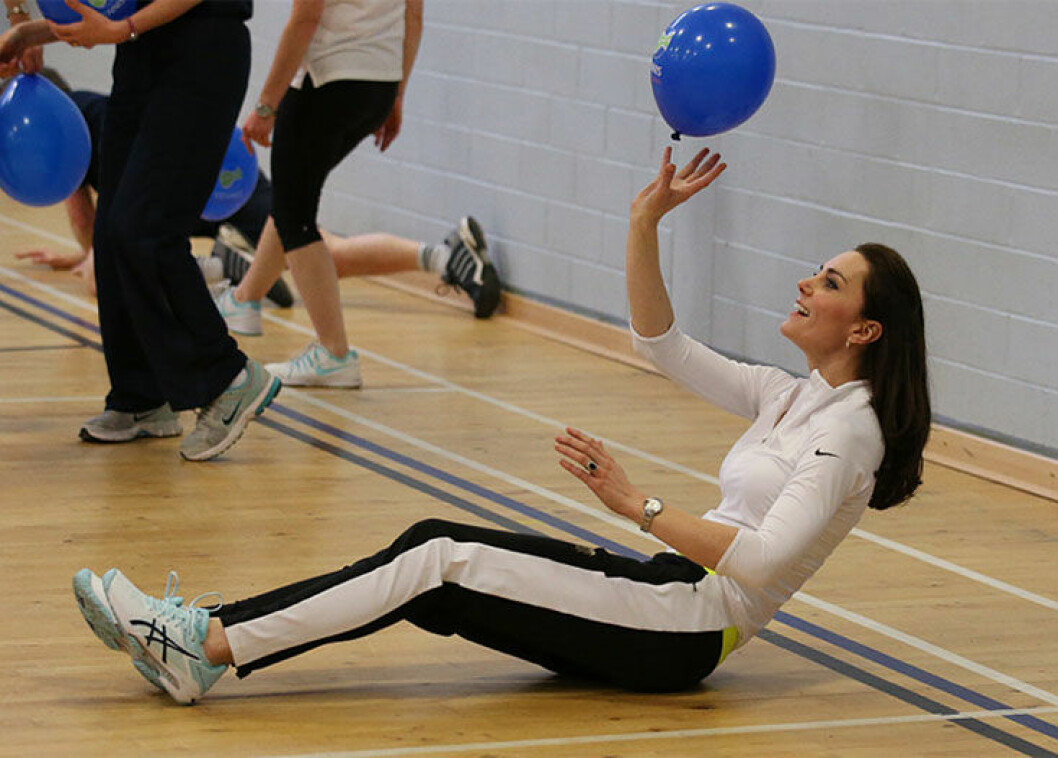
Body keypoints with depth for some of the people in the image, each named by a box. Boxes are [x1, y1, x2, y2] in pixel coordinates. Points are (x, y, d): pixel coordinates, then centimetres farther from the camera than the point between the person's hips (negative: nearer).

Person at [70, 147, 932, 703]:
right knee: (434, 541, -7)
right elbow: (661, 343, 19)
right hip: (668, 590, 9)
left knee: (445, 568, -19)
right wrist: (647, 221, 7)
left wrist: (639, 504, -24)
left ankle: (210, 647, -21)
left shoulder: (850, 430, -12)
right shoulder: (793, 396, 15)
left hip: (691, 630, -9)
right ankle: (207, 635, -15)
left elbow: (762, 561, -25)